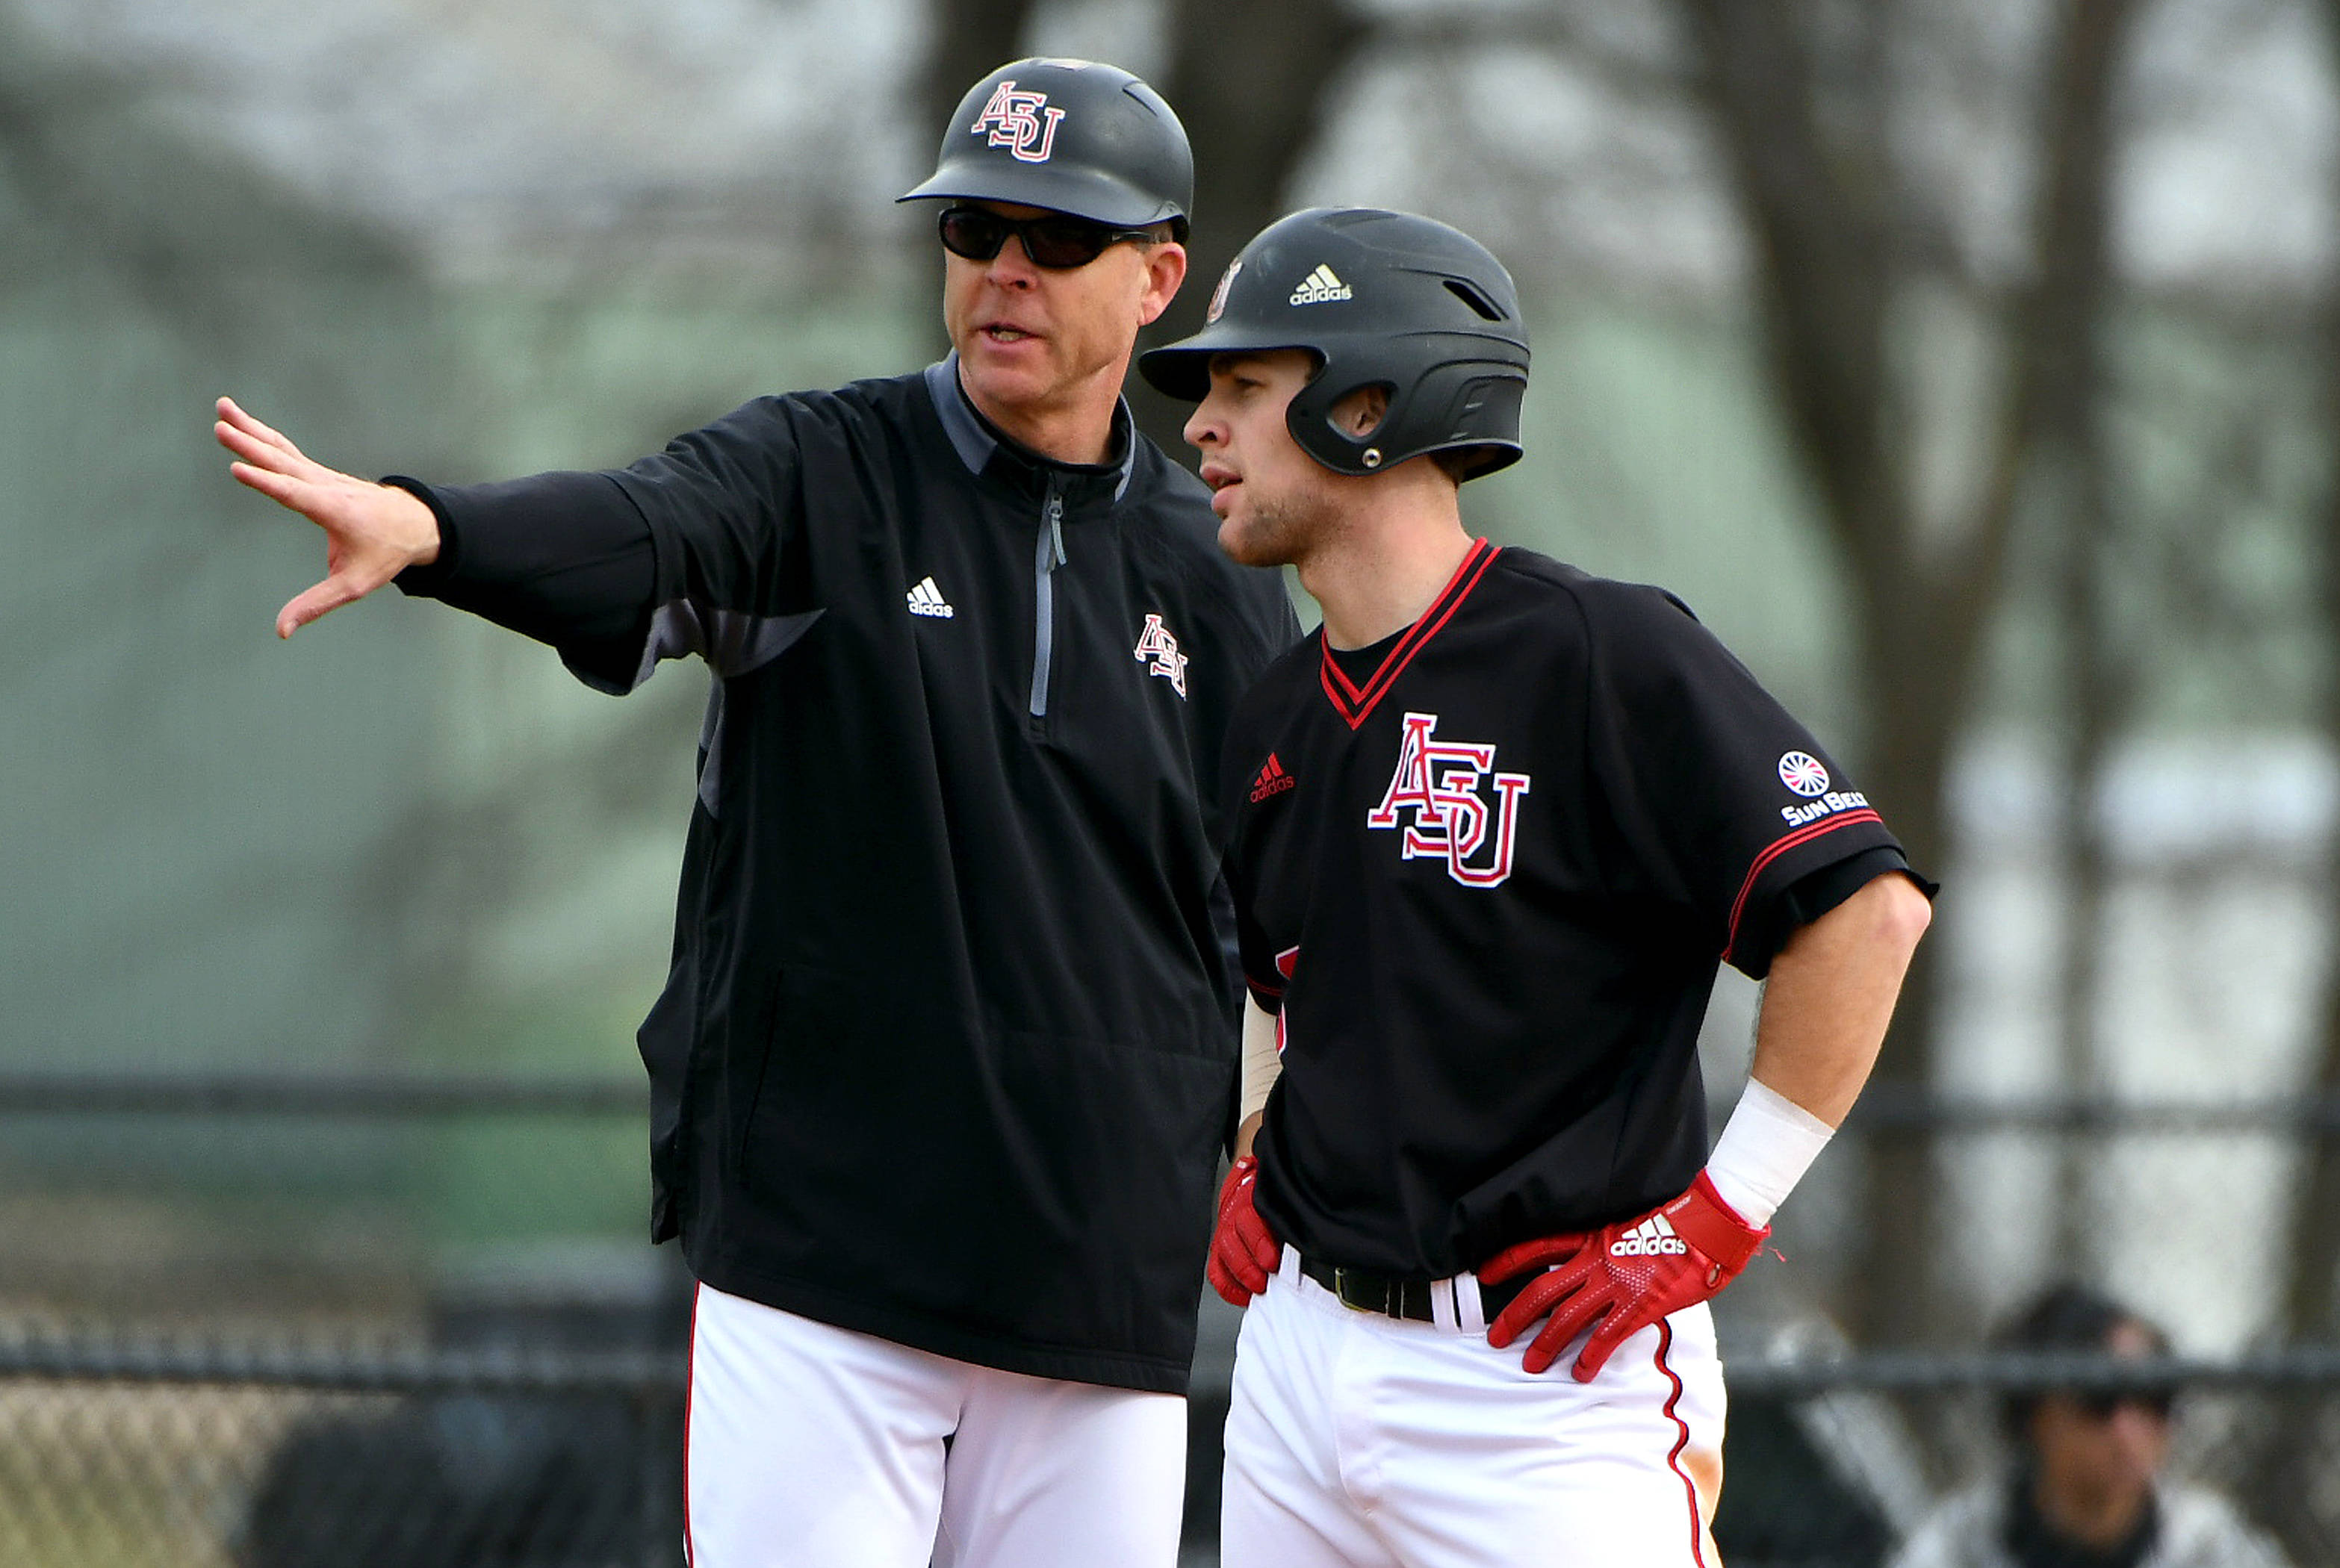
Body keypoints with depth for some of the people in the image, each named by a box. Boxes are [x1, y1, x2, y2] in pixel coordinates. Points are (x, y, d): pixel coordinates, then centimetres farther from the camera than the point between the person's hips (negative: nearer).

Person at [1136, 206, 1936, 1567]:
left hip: (1543, 1377, -7)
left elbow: (1868, 906, -16)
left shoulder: (1606, 659, -11)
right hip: (1301, 1360, 7)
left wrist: (1723, 1212, -15)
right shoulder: (1281, 720, 14)